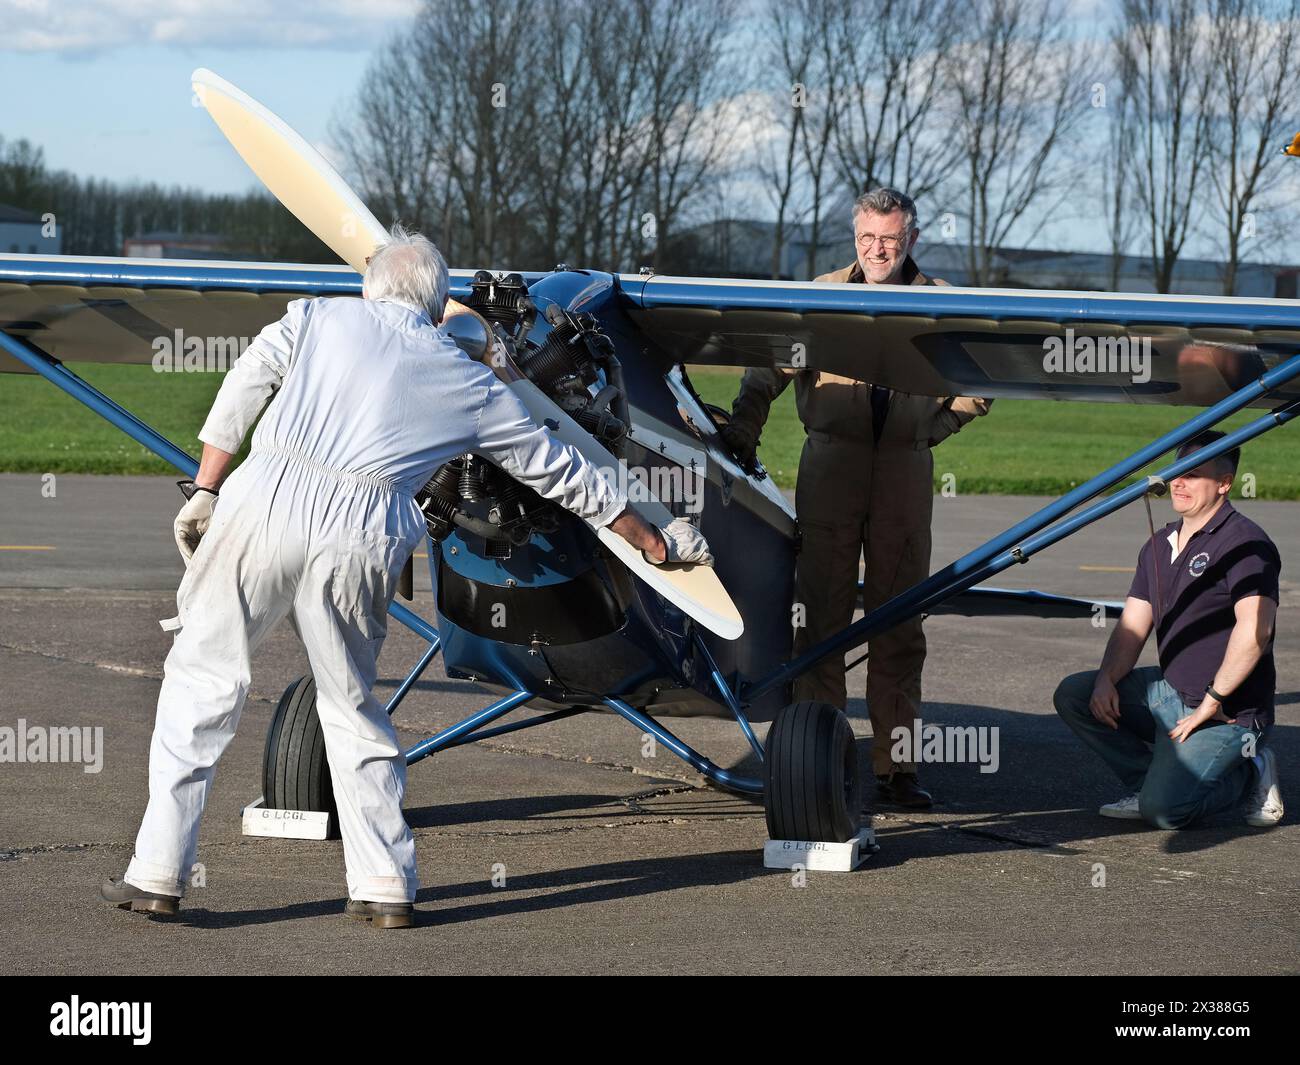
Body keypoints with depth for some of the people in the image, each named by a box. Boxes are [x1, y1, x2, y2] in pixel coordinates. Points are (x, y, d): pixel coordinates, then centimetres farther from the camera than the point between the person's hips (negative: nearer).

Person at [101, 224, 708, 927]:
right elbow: (560, 472, 30)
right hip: (362, 532, 1)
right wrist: (653, 541, 40)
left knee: (203, 677, 8)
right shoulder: (472, 386, 23)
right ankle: (386, 886, 16)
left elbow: (242, 389, 6)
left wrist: (204, 492, 6)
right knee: (351, 704, 17)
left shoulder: (320, 316, 20)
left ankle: (158, 875, 6)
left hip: (266, 500, -1)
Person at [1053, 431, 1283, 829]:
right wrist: (1107, 679, -10)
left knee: (1163, 809, -21)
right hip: (1169, 691, 8)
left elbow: (1255, 630, -29)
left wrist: (1211, 703, -24)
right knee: (1073, 694, -1)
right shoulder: (1159, 545, 11)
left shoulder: (1244, 542, -17)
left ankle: (1248, 772, 5)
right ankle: (1149, 780, 5)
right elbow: (1132, 626, 10)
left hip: (1227, 711, -8)